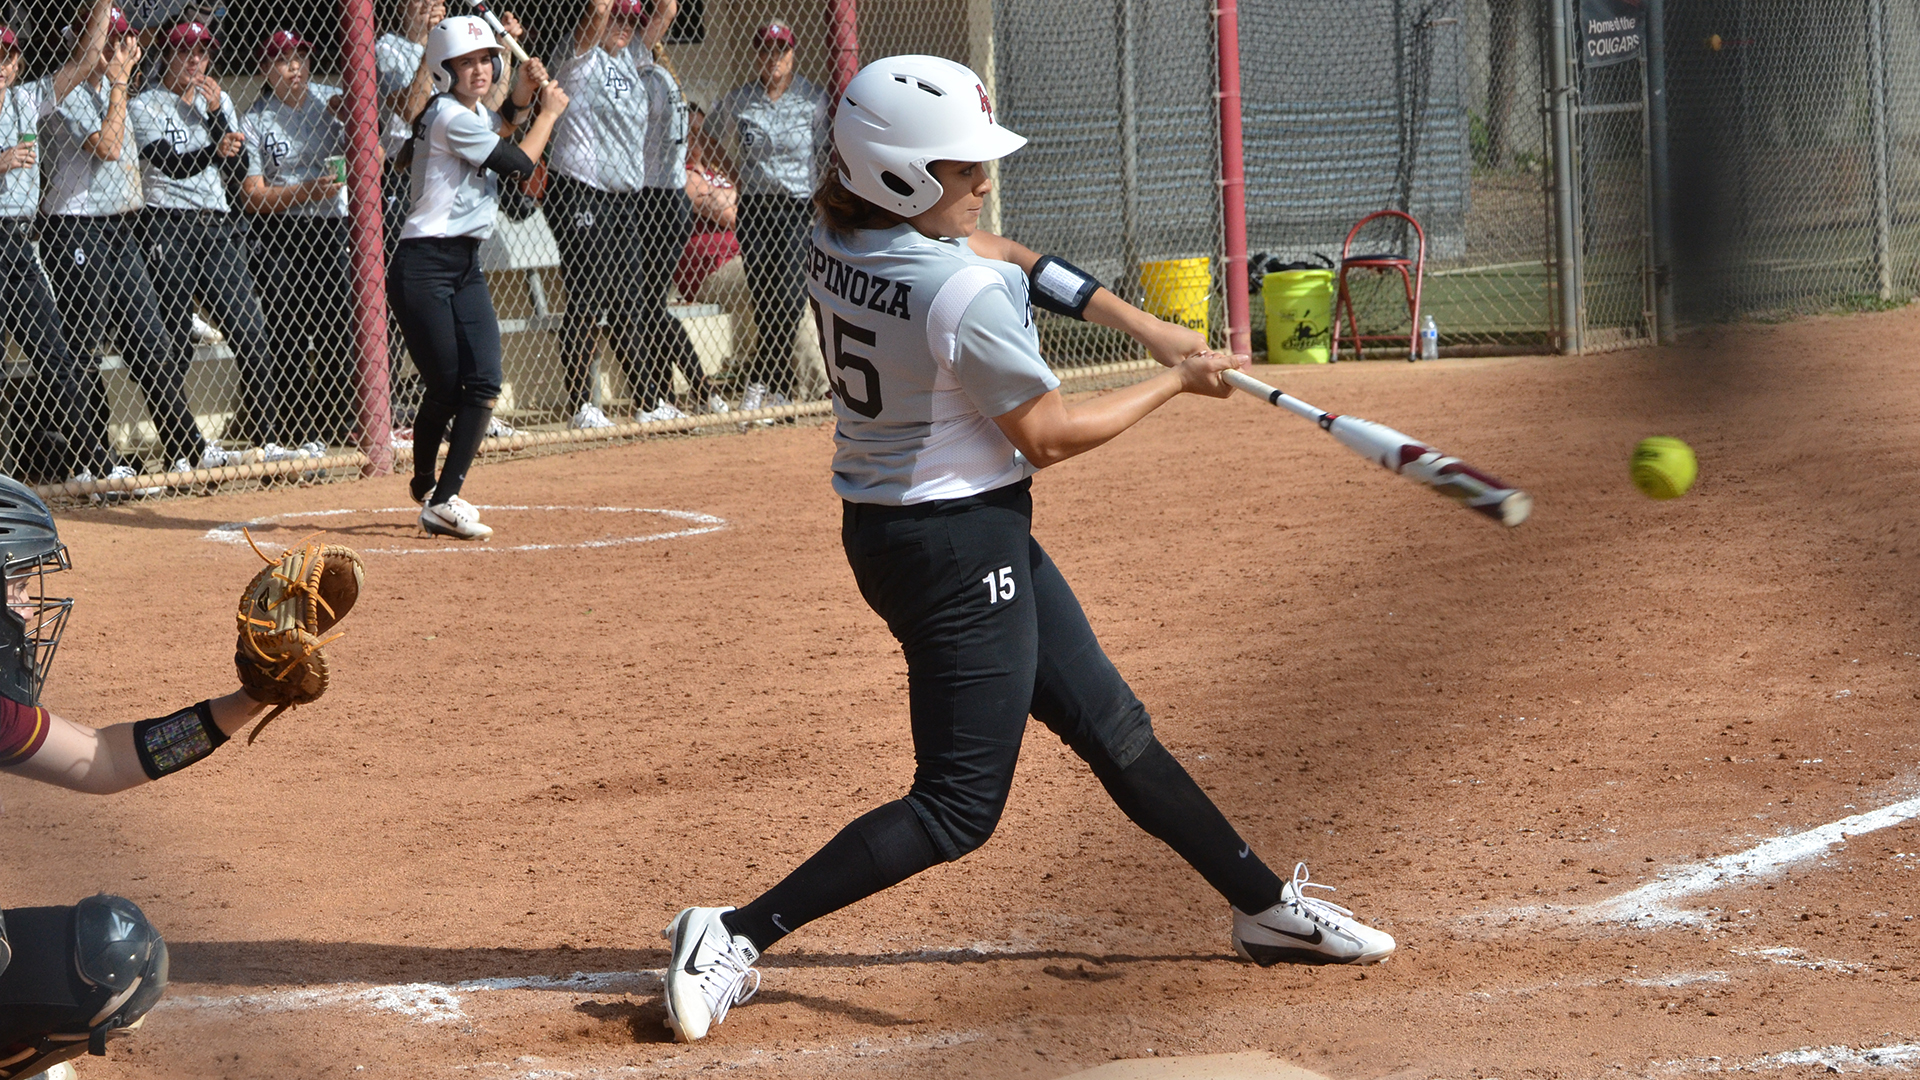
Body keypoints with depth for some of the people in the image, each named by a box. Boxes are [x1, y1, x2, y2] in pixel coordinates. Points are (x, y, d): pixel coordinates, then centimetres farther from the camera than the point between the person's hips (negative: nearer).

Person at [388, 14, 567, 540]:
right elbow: (519, 165, -12)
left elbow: (491, 131, 39)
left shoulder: (471, 111, 13)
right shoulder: (450, 116, -15)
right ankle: (430, 490, 12)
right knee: (445, 388, -5)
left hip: (466, 265, 9)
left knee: (483, 383, -6)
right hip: (423, 265, -9)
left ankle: (443, 497, -7)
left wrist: (521, 99, 19)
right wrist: (549, 112, 3)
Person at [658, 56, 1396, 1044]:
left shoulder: (836, 242, 0)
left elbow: (988, 254, 15)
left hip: (886, 527, 10)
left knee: (1111, 727, 18)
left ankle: (1265, 907, 29)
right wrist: (1174, 382, -1)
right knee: (958, 805, -2)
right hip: (960, 545, -10)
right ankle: (735, 934, -7)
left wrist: (1131, 320, 8)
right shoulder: (963, 295, -26)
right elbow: (1046, 434, -14)